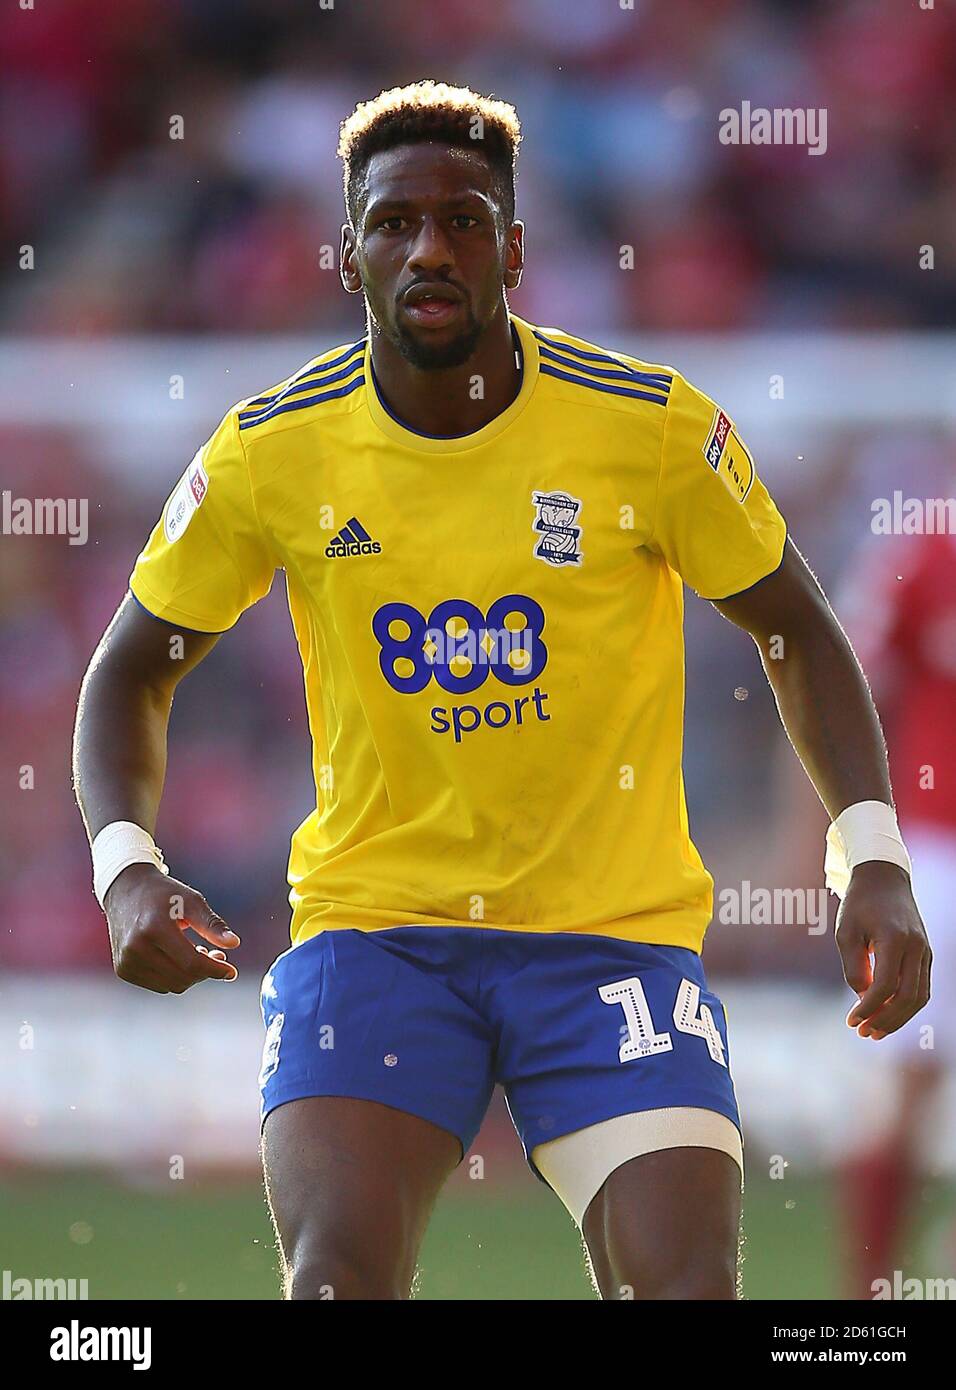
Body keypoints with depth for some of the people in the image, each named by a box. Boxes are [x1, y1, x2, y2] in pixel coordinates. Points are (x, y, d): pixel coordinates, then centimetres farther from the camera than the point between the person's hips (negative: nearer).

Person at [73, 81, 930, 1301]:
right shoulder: (271, 455, -4)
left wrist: (873, 864, -6)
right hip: (369, 917, 0)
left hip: (616, 931, 0)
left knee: (685, 1288, -15)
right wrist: (126, 869, -10)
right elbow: (132, 669, 8)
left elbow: (795, 632, 6)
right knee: (339, 1275, -20)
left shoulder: (653, 429, -7)